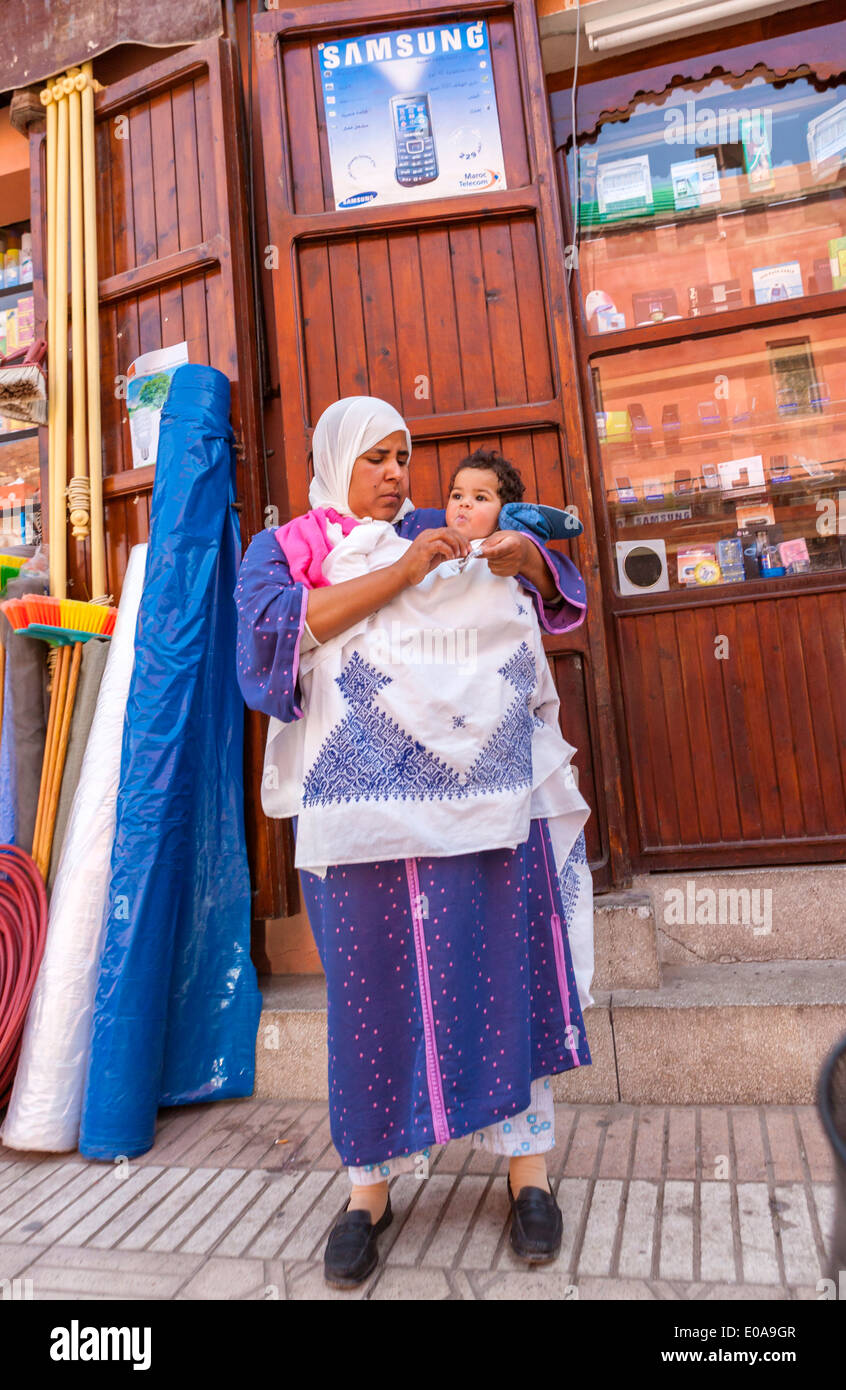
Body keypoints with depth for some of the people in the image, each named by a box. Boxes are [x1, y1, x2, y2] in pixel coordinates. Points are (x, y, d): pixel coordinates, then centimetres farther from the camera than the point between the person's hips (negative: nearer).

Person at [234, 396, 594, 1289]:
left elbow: (549, 594, 23)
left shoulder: (441, 537, 21)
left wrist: (525, 555, -1)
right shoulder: (287, 545, 13)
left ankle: (527, 1170, 19)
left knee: (501, 967, 4)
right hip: (362, 801, -2)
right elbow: (282, 623, -9)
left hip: (481, 792, 3)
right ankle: (371, 1187, 20)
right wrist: (403, 573, -12)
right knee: (373, 979, 2)